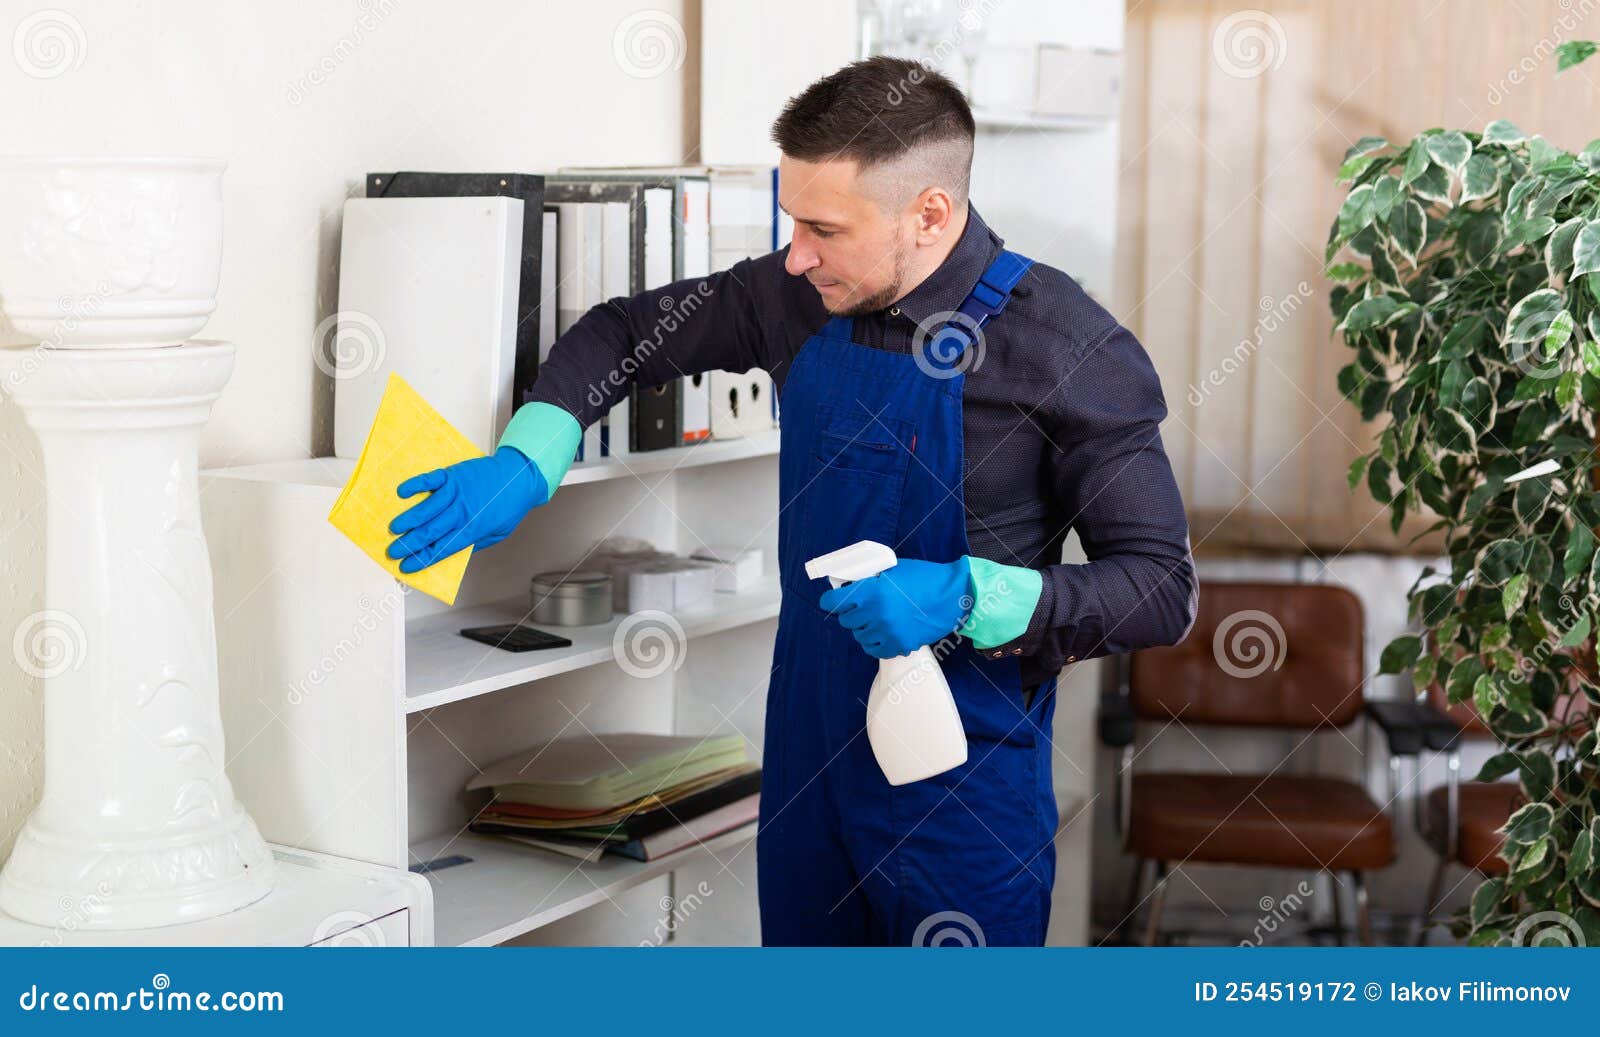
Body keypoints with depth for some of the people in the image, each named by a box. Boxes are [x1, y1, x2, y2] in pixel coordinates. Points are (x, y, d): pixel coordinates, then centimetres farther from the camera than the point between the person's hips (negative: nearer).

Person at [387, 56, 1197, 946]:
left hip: (963, 785, -5)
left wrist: (965, 599, -28)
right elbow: (623, 333, 12)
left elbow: (1162, 591, -16)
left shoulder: (1071, 350, -19)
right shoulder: (803, 297, -2)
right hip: (811, 745, 6)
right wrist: (524, 465, -4)